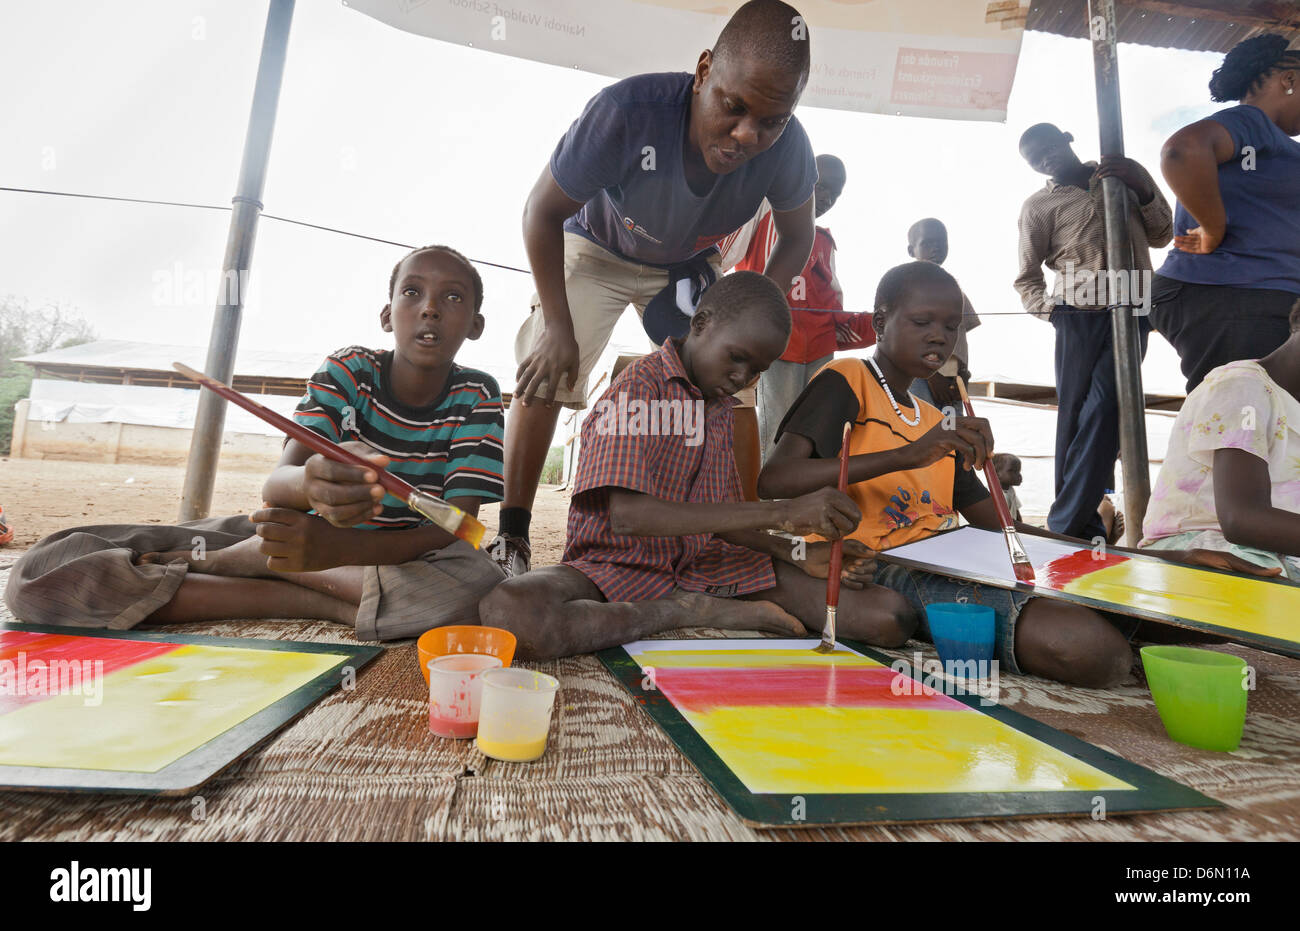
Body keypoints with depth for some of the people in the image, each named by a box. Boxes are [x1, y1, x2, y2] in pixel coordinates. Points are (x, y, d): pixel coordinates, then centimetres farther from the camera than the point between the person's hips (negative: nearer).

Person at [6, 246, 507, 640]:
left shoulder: (476, 397, -11)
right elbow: (274, 486, -22)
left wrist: (334, 547, -38)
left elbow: (455, 530, -22)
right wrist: (311, 485, -48)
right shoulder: (348, 370, -9)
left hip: (399, 555, 1)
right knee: (39, 576, -10)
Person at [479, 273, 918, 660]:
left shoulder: (721, 407, 14)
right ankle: (696, 611, -21)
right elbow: (627, 516, -25)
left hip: (702, 565, 5)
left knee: (890, 618, -9)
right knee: (509, 612, -39)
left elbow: (721, 520, 12)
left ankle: (690, 611, -6)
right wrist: (779, 512, -28)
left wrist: (798, 553, -7)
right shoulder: (640, 386, -10)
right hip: (619, 567, -4)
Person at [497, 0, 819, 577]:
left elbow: (796, 238, -7)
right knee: (543, 371, -20)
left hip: (688, 264, 3)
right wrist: (558, 327, -28)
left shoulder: (787, 149, -28)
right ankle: (510, 540, -8)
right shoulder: (627, 112, -37)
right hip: (597, 248, -2)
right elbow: (543, 211, -24)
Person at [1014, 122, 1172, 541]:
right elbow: (1026, 278, 13)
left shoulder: (1119, 175, 17)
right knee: (1074, 416, -3)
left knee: (1104, 408, -14)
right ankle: (1086, 528, 5)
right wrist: (1049, 310, -5)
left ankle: (1064, 525, -11)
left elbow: (1161, 235, 16)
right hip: (1079, 317, -1)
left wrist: (1143, 188, 1)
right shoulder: (1039, 204, 9)